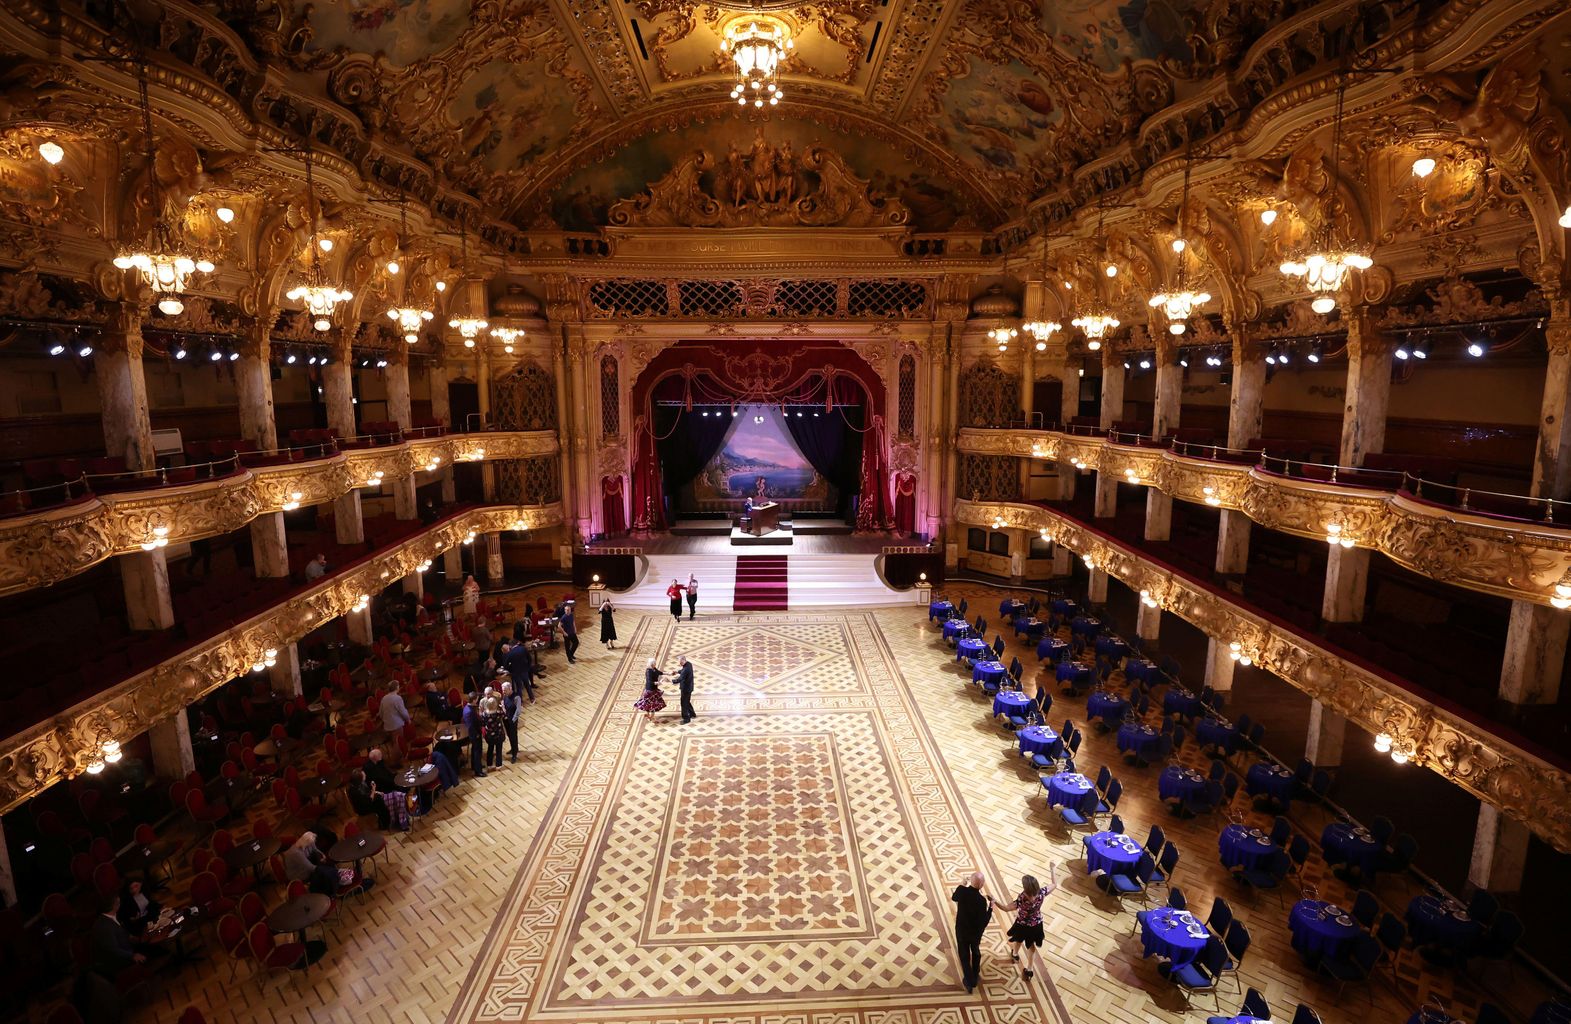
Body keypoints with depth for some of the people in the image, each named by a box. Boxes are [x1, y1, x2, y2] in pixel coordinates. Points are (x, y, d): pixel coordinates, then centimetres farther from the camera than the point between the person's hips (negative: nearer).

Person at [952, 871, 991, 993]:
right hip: (976, 932, -1)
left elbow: (954, 898, 4)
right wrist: (991, 907, -14)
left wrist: (963, 885, 11)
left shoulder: (961, 891, -22)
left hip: (961, 931, 1)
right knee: (976, 953, 28)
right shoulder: (981, 900, -32)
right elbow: (983, 922, -23)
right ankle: (975, 977, 45)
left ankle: (969, 982, 29)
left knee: (964, 956, 21)